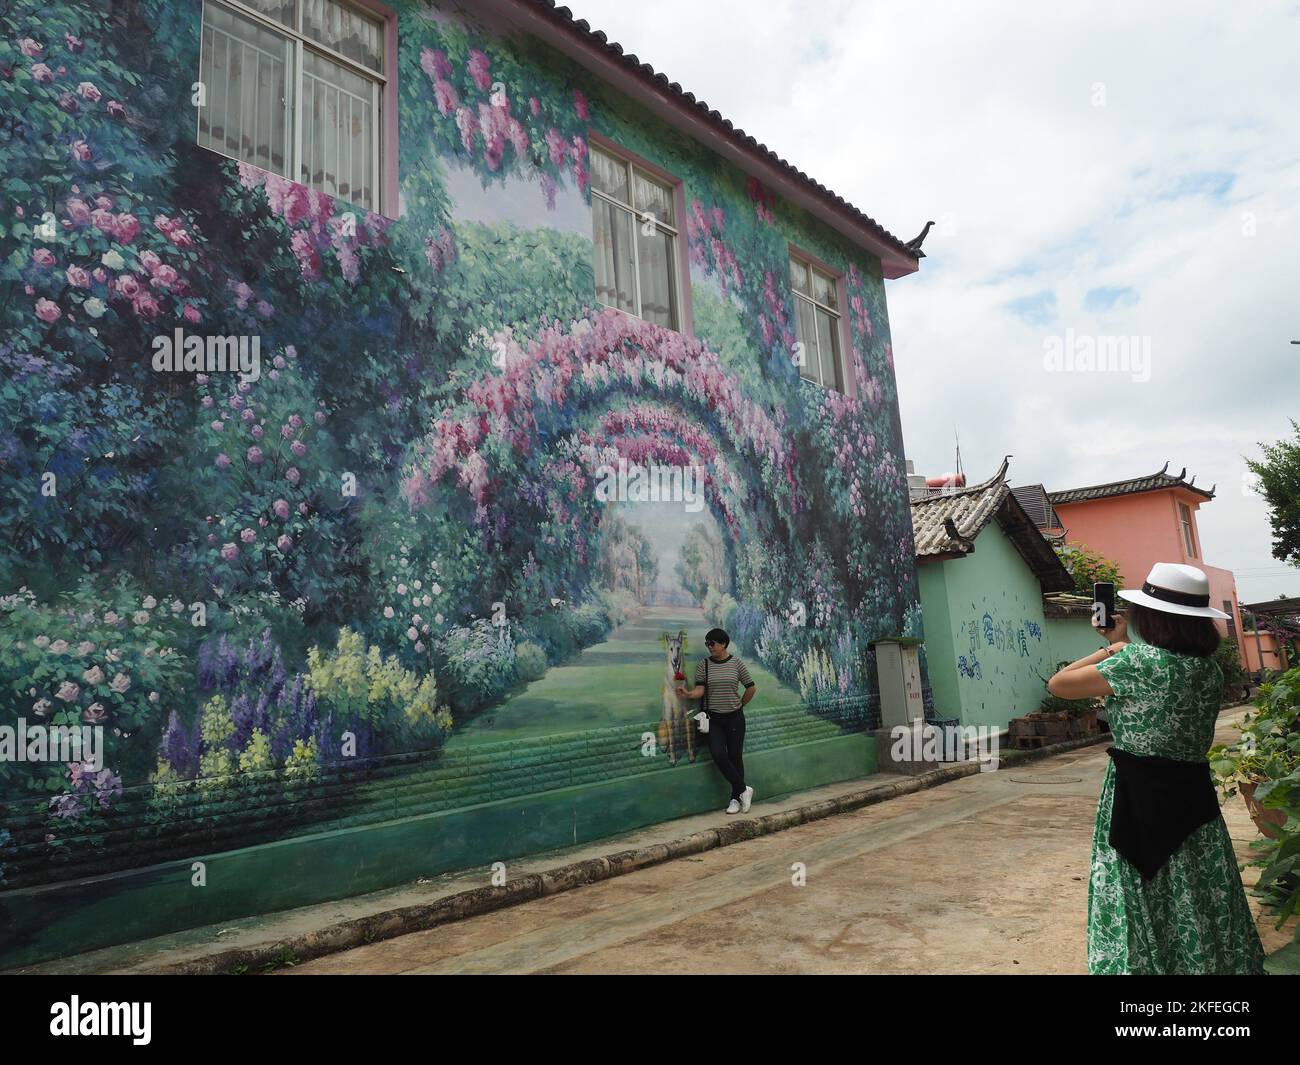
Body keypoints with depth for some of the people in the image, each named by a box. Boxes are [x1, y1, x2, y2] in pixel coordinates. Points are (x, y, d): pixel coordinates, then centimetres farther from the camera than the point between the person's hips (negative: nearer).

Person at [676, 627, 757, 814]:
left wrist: (739, 705, 8)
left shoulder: (736, 663, -4)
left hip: (735, 717, -1)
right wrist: (689, 694, -28)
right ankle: (743, 789, 1)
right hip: (714, 719, 1)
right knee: (718, 755, -14)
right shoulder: (704, 664, -1)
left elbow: (751, 688, 4)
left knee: (735, 756, 3)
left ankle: (736, 798, 17)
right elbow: (700, 690, -9)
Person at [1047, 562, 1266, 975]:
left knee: (1141, 910, 7)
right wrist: (1122, 648, 20)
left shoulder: (1139, 661, -19)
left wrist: (1111, 649, -1)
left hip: (1138, 795, -6)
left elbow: (1059, 684, -13)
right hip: (1194, 792, 6)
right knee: (1202, 908, 17)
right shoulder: (1210, 668, 3)